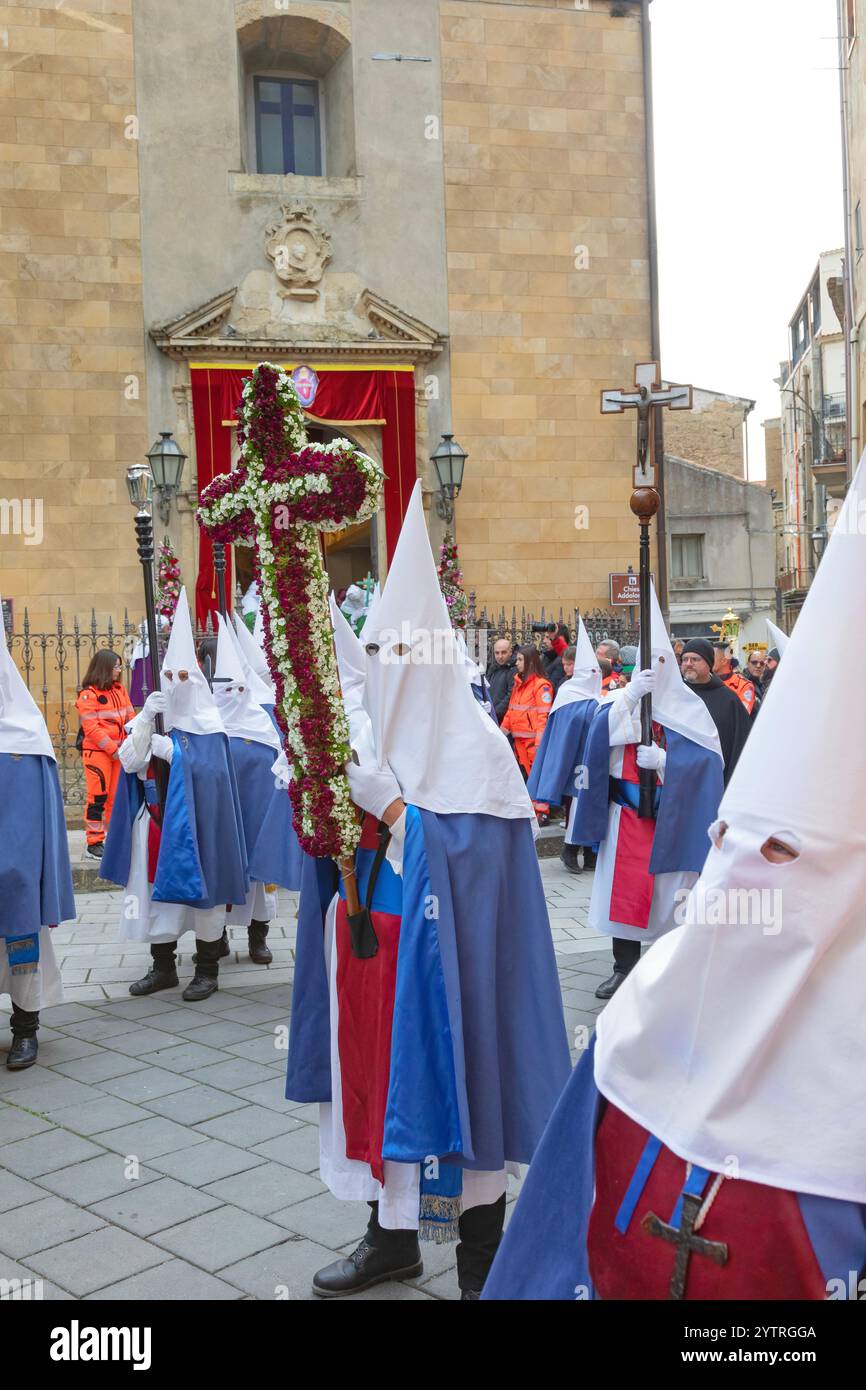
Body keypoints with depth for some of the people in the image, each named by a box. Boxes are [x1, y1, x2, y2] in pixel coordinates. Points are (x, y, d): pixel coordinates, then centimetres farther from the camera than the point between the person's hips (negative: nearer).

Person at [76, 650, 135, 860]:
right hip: (97, 752, -6)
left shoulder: (120, 690, 11)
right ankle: (94, 842, 3)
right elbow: (91, 728, -15)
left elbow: (130, 717, 10)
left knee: (117, 796, 10)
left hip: (119, 751, 6)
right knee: (98, 797, -4)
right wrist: (113, 749, -16)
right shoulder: (88, 694, -10)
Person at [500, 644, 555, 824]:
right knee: (524, 774, 11)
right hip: (519, 737, 8)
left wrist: (540, 741, -20)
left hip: (534, 739, -8)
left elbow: (544, 715, -15)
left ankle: (542, 812, -1)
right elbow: (511, 710, 22)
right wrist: (503, 729, 18)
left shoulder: (541, 684, -9)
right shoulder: (518, 682, 17)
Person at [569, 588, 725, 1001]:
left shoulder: (687, 707, 3)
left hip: (671, 816, -2)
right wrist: (629, 696, -19)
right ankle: (624, 967, 15)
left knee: (667, 891, 0)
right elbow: (598, 734, -10)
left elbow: (708, 757, -5)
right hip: (625, 813, 2)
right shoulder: (622, 698, 7)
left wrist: (663, 759, -17)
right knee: (623, 888, 4)